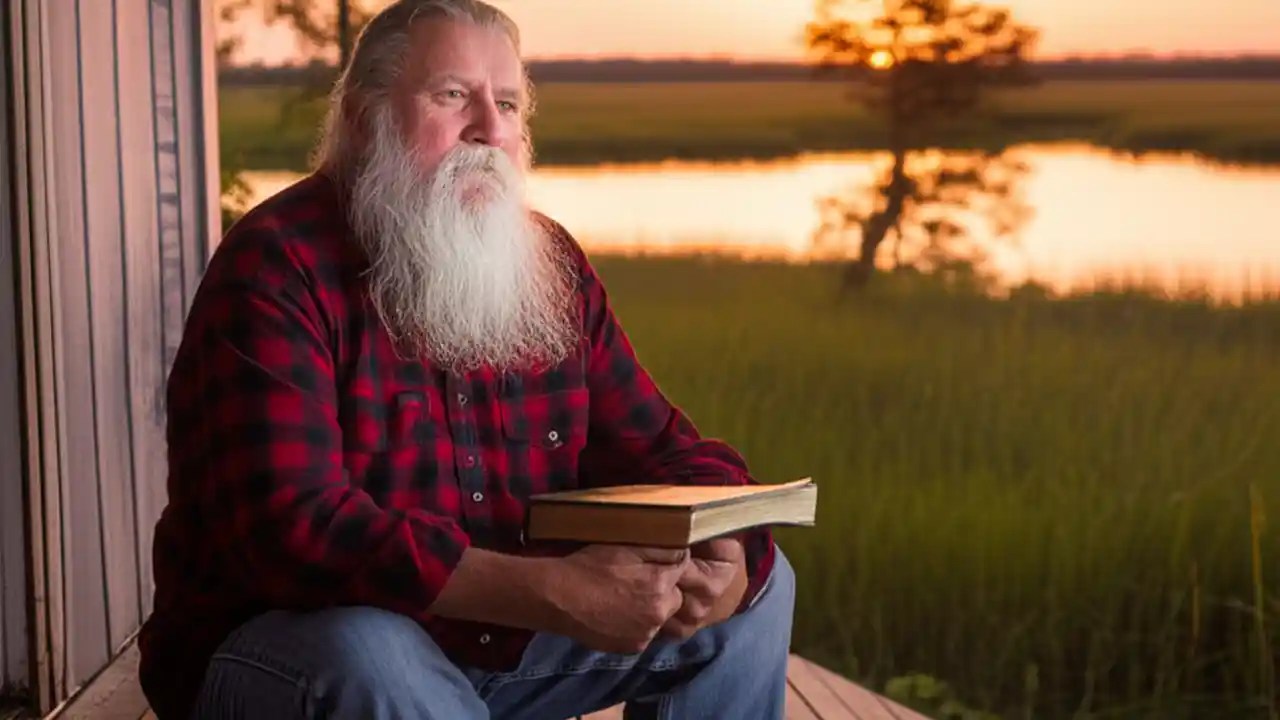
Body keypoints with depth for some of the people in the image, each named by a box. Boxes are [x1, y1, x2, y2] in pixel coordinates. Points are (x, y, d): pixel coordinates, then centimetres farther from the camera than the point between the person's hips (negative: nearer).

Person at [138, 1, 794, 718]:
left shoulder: (549, 263, 3)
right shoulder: (276, 267, -18)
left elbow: (660, 450, 5)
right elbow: (292, 527, -30)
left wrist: (726, 556, -21)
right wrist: (553, 593, -38)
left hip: (509, 642, 7)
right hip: (292, 649, -6)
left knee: (760, 585, 3)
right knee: (370, 658, -39)